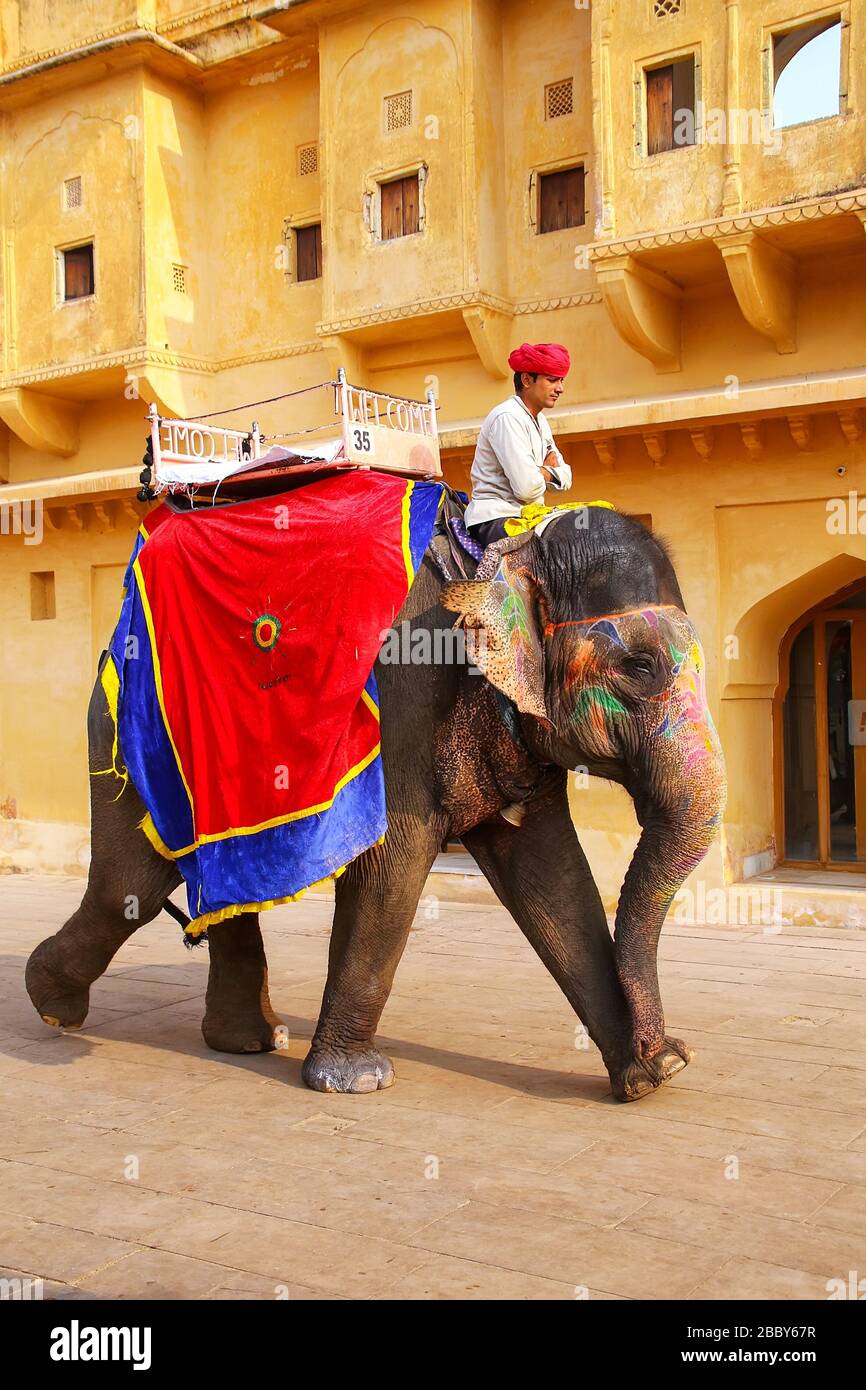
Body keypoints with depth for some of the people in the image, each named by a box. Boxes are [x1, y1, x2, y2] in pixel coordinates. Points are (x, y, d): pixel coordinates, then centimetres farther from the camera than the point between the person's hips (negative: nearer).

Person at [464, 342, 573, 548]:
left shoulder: (540, 420, 17)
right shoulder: (508, 418, -13)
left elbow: (565, 479, 17)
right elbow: (527, 488, -20)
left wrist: (545, 472, -5)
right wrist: (549, 472, 1)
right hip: (494, 519, -10)